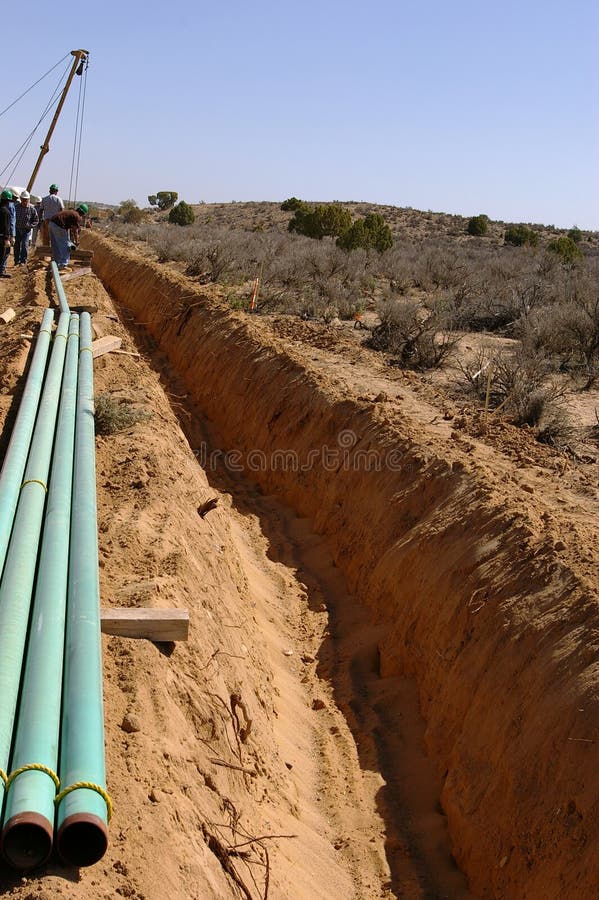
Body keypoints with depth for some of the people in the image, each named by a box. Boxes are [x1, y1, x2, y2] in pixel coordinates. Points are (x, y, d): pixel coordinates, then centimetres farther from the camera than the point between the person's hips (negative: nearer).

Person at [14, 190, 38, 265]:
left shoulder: (31, 208, -5)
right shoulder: (17, 207, -2)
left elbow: (35, 220, 2)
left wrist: (30, 225, -12)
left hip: (26, 230, -2)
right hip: (17, 229, 2)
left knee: (24, 245, -7)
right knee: (17, 245, 6)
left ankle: (23, 261, 2)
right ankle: (17, 260, 18)